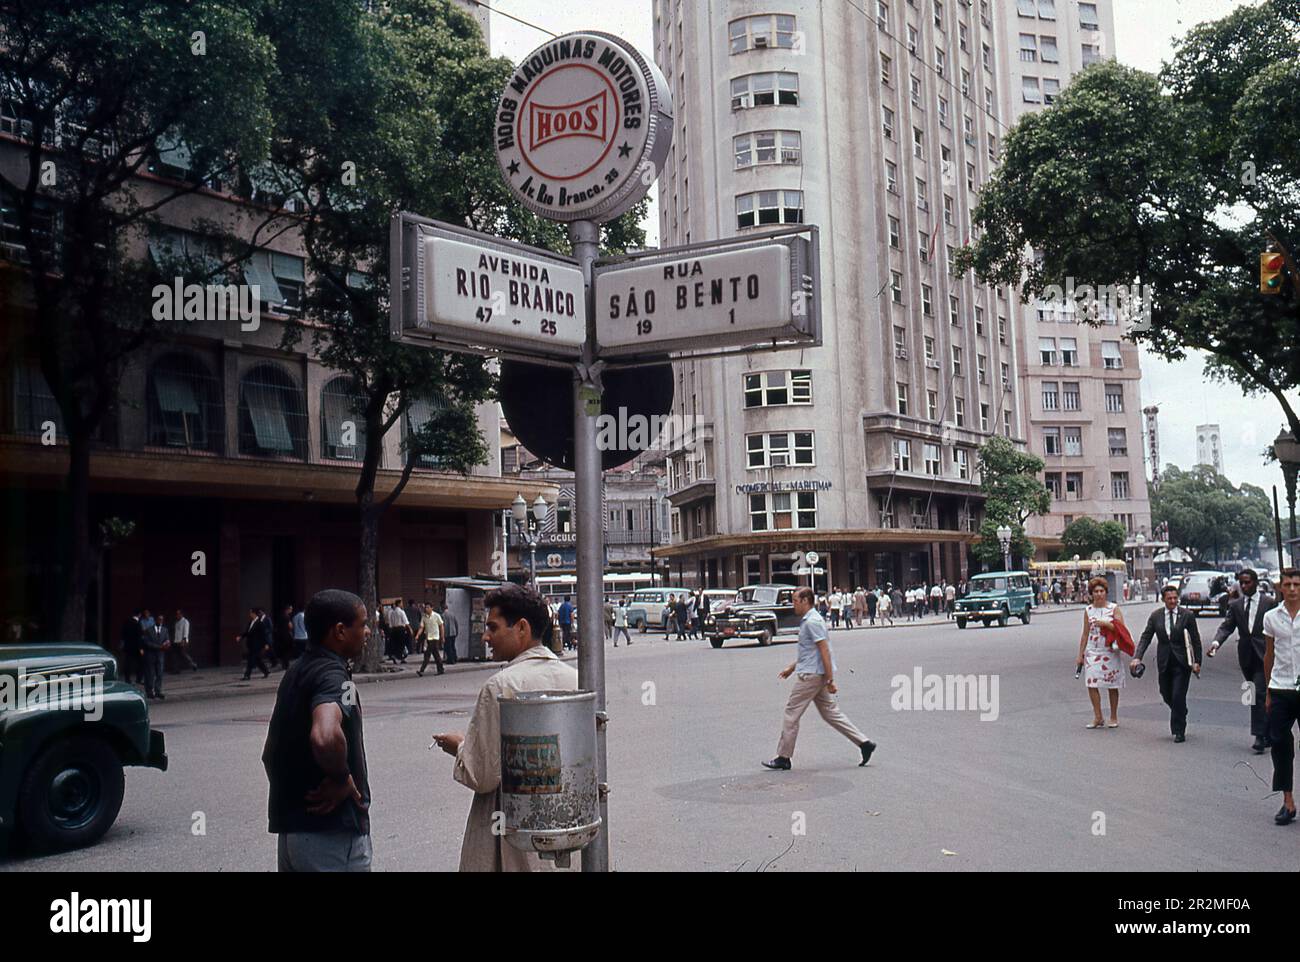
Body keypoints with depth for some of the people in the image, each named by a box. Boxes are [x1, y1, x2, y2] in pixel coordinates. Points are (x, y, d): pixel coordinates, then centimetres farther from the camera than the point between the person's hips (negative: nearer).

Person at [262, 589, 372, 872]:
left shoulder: (295, 673, 12)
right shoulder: (334, 676, -18)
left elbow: (270, 754, 21)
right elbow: (325, 737, -39)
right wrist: (342, 779, -23)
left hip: (289, 829, 9)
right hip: (333, 835, -9)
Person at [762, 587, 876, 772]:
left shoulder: (812, 622, -17)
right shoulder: (806, 621, 16)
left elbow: (824, 651, -21)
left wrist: (830, 680, -22)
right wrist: (791, 667, 27)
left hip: (812, 675, -10)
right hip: (815, 674, 10)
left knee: (792, 713, -2)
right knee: (830, 712, 11)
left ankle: (783, 758, 5)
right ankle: (864, 743, 10)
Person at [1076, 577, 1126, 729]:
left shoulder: (1113, 608, 0)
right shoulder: (1088, 610, 7)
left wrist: (1104, 624, -22)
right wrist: (1080, 655, 11)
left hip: (1110, 651, -2)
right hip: (1093, 651, 2)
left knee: (1112, 685, 4)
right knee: (1091, 684, -7)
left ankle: (1114, 717, 17)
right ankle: (1098, 718, 3)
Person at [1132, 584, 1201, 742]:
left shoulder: (1187, 615, -4)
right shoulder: (1155, 616, 2)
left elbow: (1196, 640, 0)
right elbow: (1146, 637, 1)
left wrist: (1197, 662, -6)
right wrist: (1137, 657, -11)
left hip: (1182, 662, -3)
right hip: (1164, 662, 3)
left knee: (1178, 696, -7)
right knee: (1167, 696, 11)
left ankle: (1179, 731, 5)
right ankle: (1181, 715, 41)